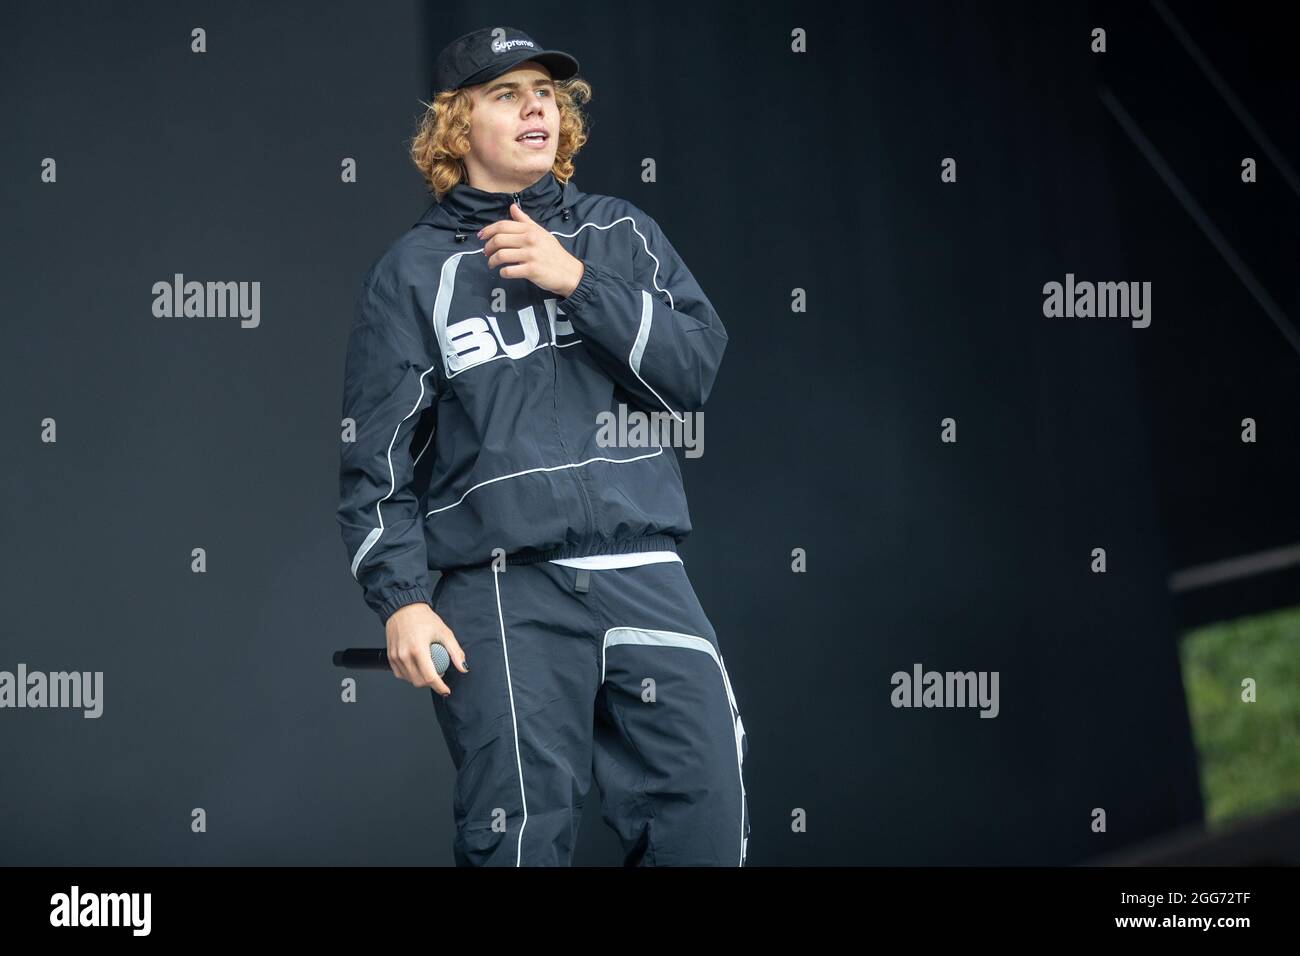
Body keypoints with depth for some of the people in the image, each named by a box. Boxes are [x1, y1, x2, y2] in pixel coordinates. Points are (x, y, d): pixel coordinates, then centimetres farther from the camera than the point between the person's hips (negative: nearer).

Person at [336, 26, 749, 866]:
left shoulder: (622, 237, 15)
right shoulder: (414, 272, 7)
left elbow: (694, 371, 2)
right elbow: (376, 456, 4)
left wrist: (576, 281, -7)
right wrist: (401, 599, -6)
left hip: (644, 574, 2)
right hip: (504, 597, -2)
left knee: (706, 821, -7)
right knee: (522, 838, -8)